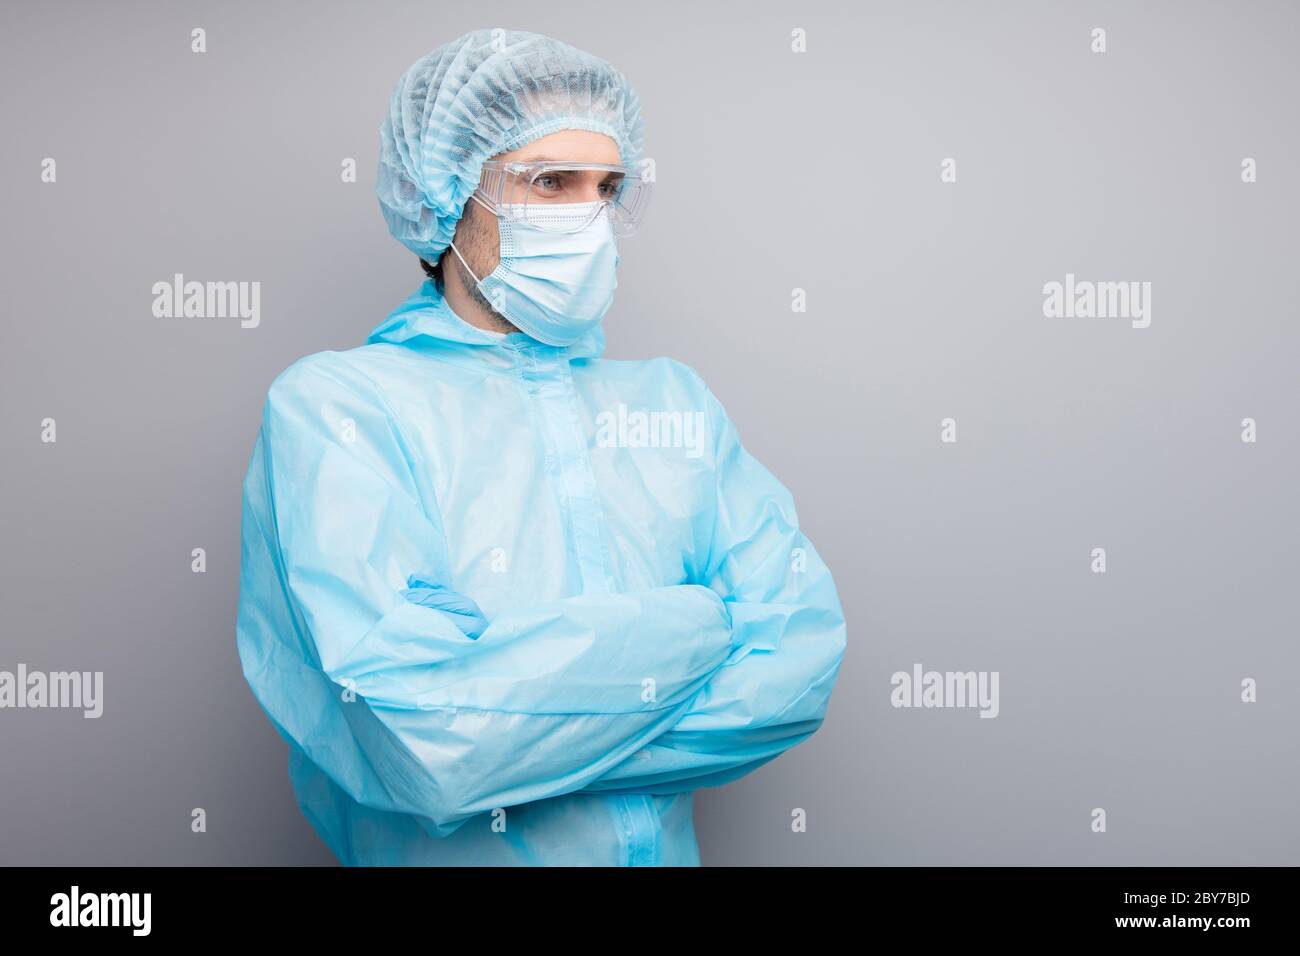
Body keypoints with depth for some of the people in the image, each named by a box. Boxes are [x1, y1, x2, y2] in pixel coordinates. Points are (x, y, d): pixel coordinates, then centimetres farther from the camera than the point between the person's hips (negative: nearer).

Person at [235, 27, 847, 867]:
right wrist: (703, 624, -8)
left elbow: (803, 653, -4)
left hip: (666, 848, 2)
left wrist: (521, 746, -14)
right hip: (449, 855, -2)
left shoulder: (675, 400, 8)